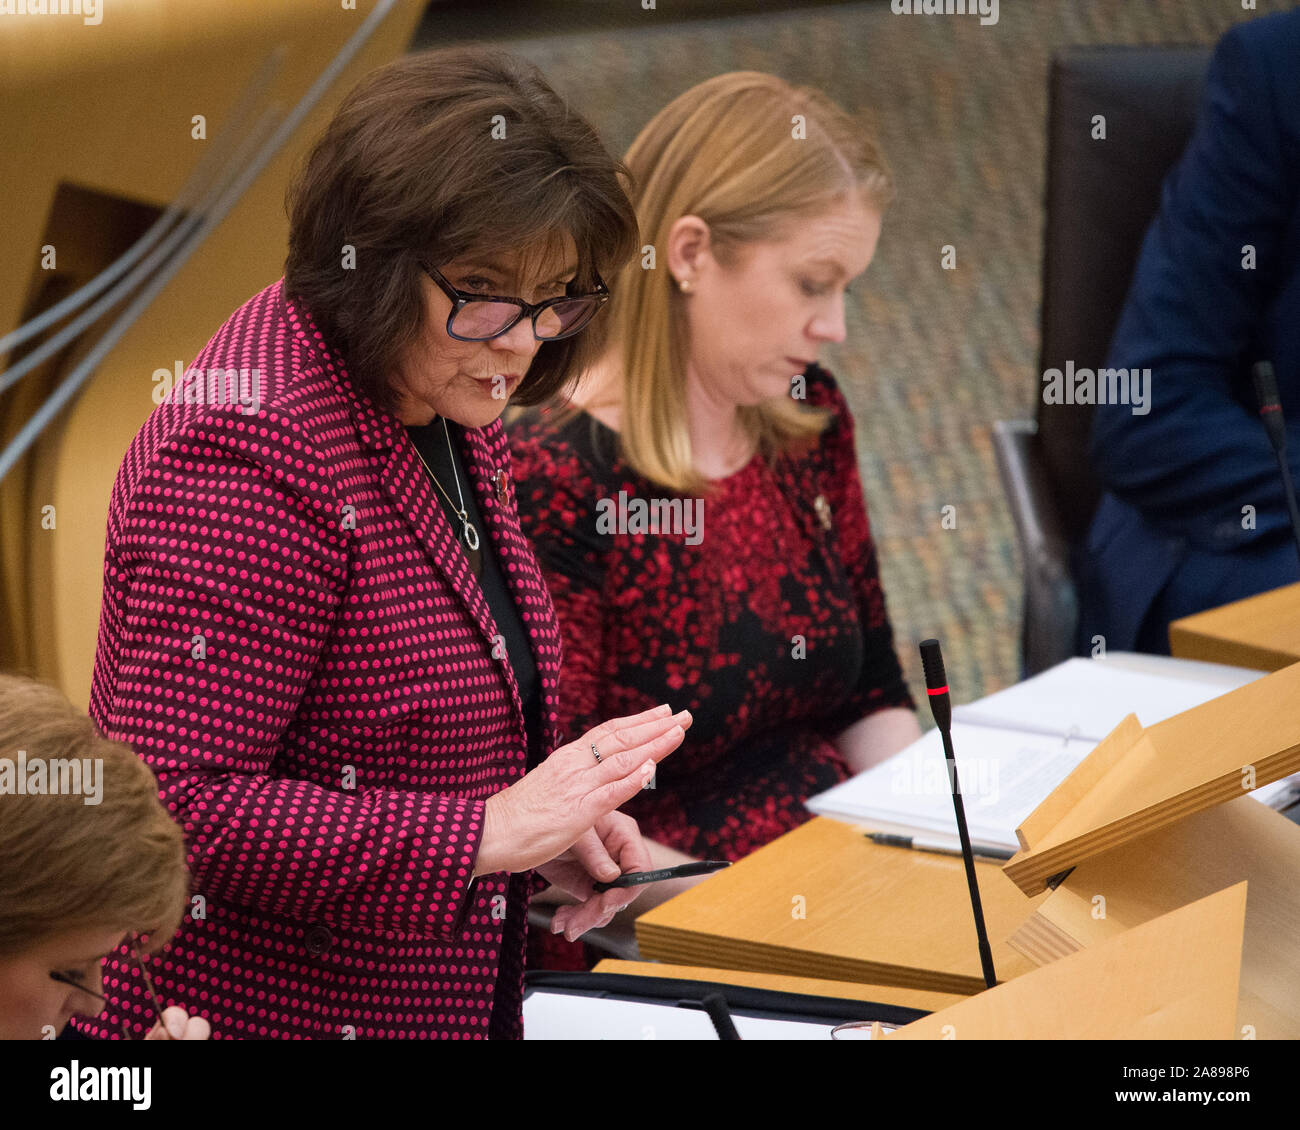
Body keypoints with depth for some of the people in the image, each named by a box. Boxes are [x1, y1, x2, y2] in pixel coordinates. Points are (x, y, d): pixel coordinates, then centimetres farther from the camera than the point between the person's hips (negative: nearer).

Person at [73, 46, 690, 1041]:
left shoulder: (450, 404, 5)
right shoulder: (254, 456, -24)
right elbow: (185, 809, -27)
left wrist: (547, 819, 0)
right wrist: (493, 831, -28)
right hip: (253, 1012, -9)